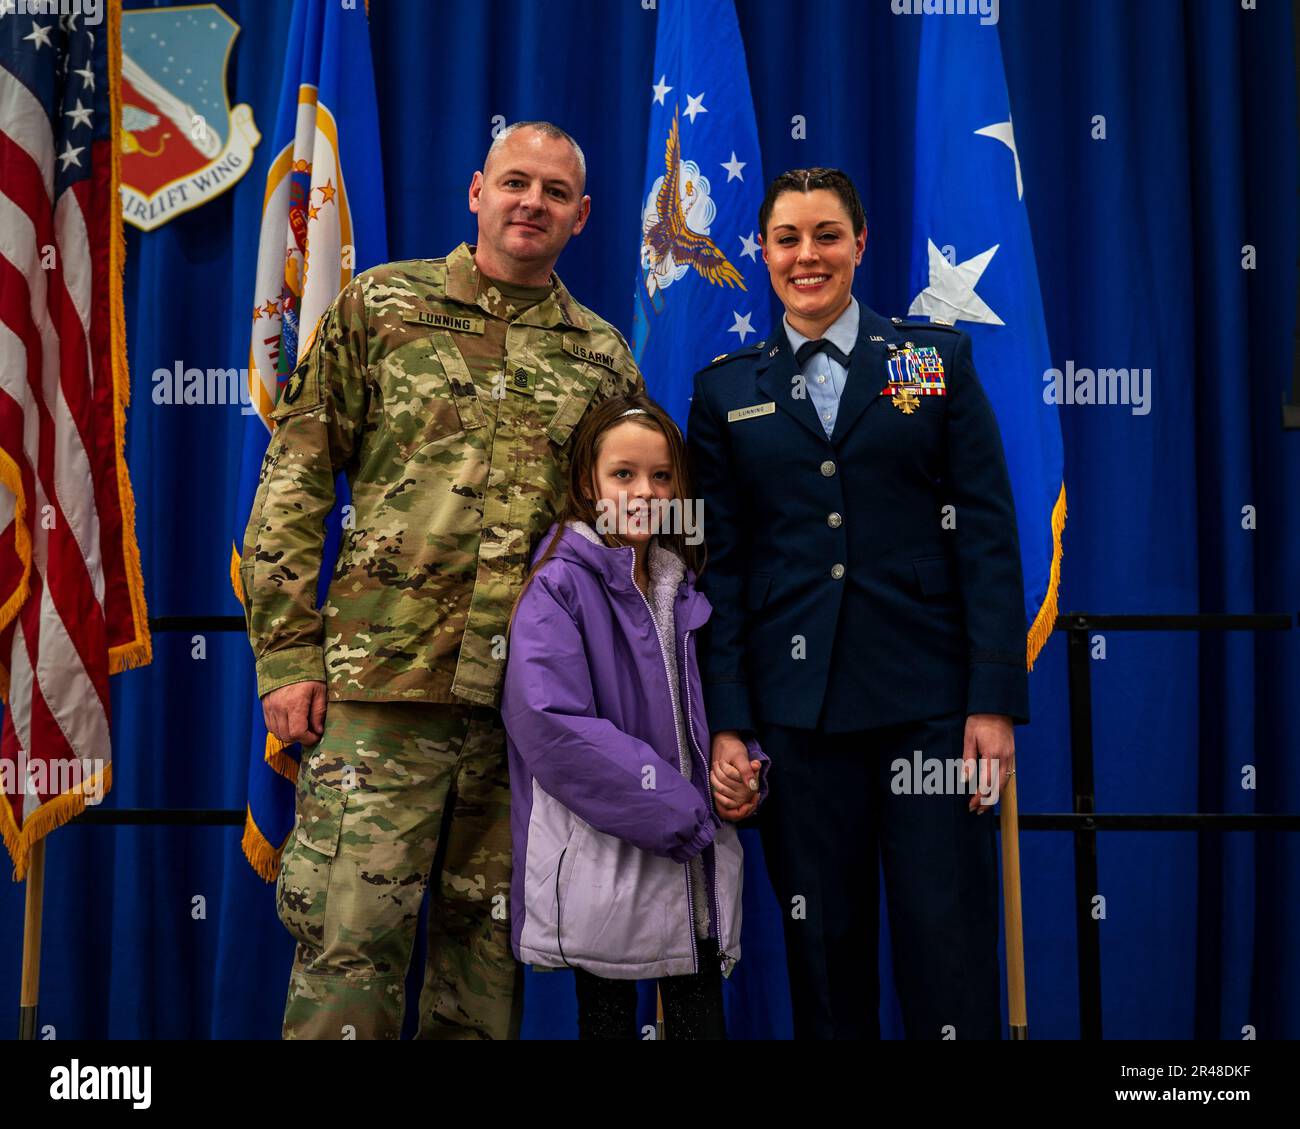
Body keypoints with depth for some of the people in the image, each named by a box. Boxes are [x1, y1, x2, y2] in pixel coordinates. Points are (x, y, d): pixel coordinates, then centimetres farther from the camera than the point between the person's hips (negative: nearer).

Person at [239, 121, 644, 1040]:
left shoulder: (603, 357, 13)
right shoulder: (379, 305, 6)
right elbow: (296, 482, 2)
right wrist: (288, 653, -4)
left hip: (535, 695, 3)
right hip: (384, 683, -2)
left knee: (490, 946, 10)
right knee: (351, 938, -4)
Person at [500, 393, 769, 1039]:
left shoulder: (682, 591, 13)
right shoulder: (559, 586, -7)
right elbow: (551, 722, -19)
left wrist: (742, 764, -6)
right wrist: (686, 809, -18)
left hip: (697, 876, 5)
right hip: (602, 869, -5)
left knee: (701, 1019, 7)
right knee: (608, 1016, 6)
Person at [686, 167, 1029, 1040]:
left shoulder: (937, 358, 7)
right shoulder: (726, 391, 10)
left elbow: (989, 534, 2)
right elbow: (720, 564, 7)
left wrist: (996, 700, -6)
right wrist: (726, 721, -1)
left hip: (930, 698, -1)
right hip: (796, 703, 1)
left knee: (950, 954, 0)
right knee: (823, 954, 9)